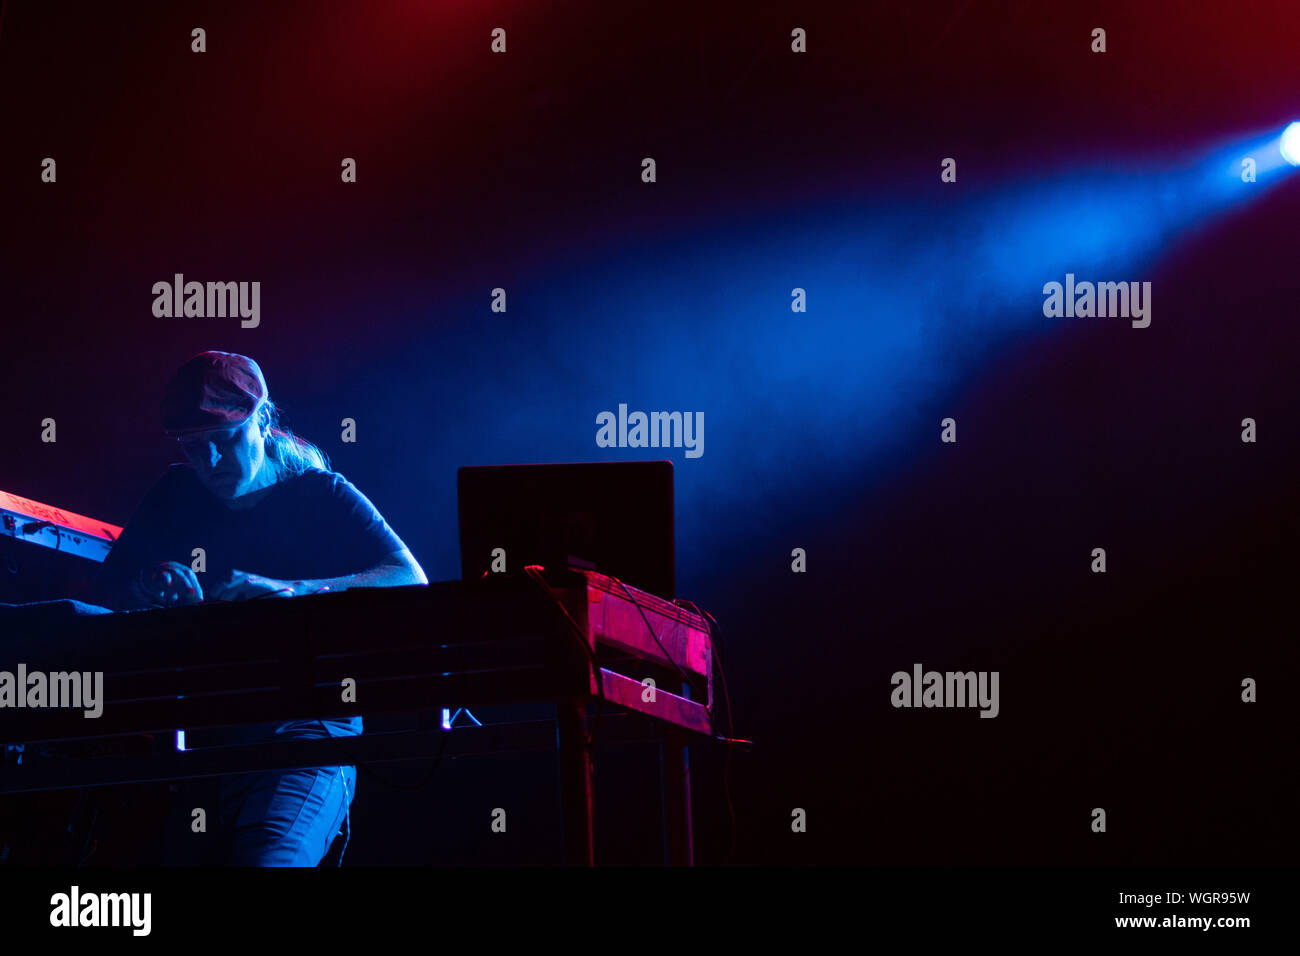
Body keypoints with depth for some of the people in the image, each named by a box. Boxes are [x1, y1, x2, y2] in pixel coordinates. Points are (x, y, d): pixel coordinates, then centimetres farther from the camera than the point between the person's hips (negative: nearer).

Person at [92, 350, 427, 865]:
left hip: (306, 724, -5)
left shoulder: (322, 495, 3)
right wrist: (152, 587, -8)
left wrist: (286, 590, -24)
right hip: (199, 728, 5)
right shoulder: (176, 496, 15)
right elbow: (107, 590, 17)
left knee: (266, 855, -33)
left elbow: (412, 583, -12)